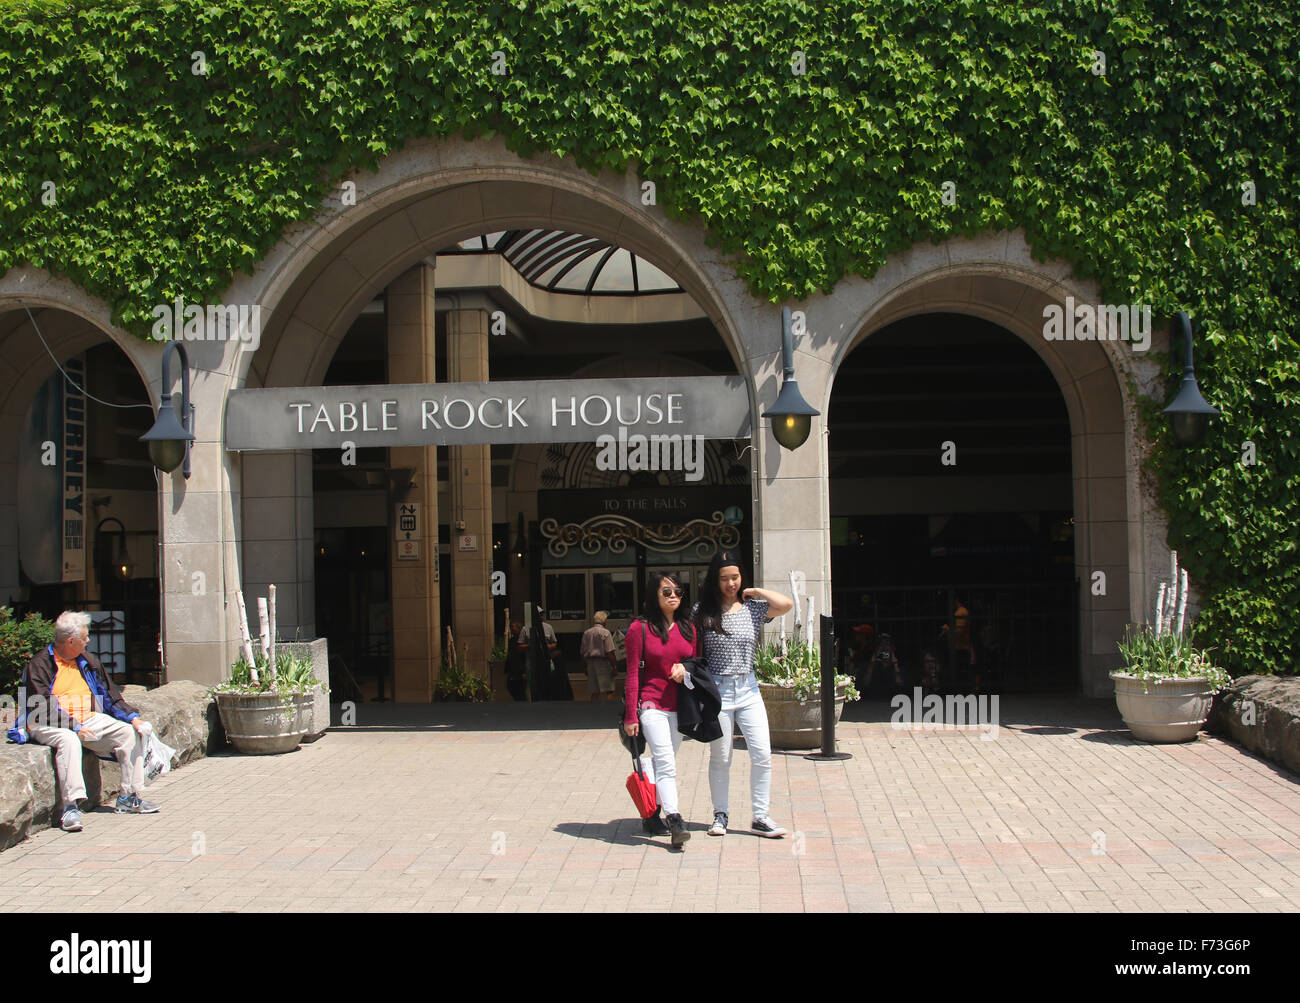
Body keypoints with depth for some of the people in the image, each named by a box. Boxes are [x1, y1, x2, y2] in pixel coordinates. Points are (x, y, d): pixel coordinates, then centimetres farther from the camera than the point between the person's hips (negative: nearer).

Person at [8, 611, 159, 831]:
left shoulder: (88, 662, 15)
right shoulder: (39, 664, -7)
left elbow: (110, 696, 18)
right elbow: (44, 708, -15)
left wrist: (133, 717, 2)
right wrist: (74, 727, -24)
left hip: (89, 719, 6)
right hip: (49, 724, -6)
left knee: (129, 733, -11)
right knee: (68, 740, -38)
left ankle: (128, 798, -7)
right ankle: (70, 807, -42)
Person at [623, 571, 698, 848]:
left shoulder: (687, 628, 9)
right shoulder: (639, 628, -5)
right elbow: (633, 674, -4)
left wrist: (685, 669, -5)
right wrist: (631, 716, -7)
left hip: (680, 706, 5)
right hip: (651, 704, -5)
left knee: (664, 764, 12)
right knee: (666, 764, -16)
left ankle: (652, 816, 25)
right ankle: (675, 822, -23)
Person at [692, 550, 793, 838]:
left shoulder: (753, 607, 4)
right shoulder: (702, 611, 1)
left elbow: (786, 604, -12)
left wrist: (754, 591, -2)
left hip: (748, 690, 2)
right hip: (717, 690, -2)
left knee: (762, 755, -3)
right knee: (720, 758, 7)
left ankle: (760, 817, 6)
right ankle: (720, 814, 21)